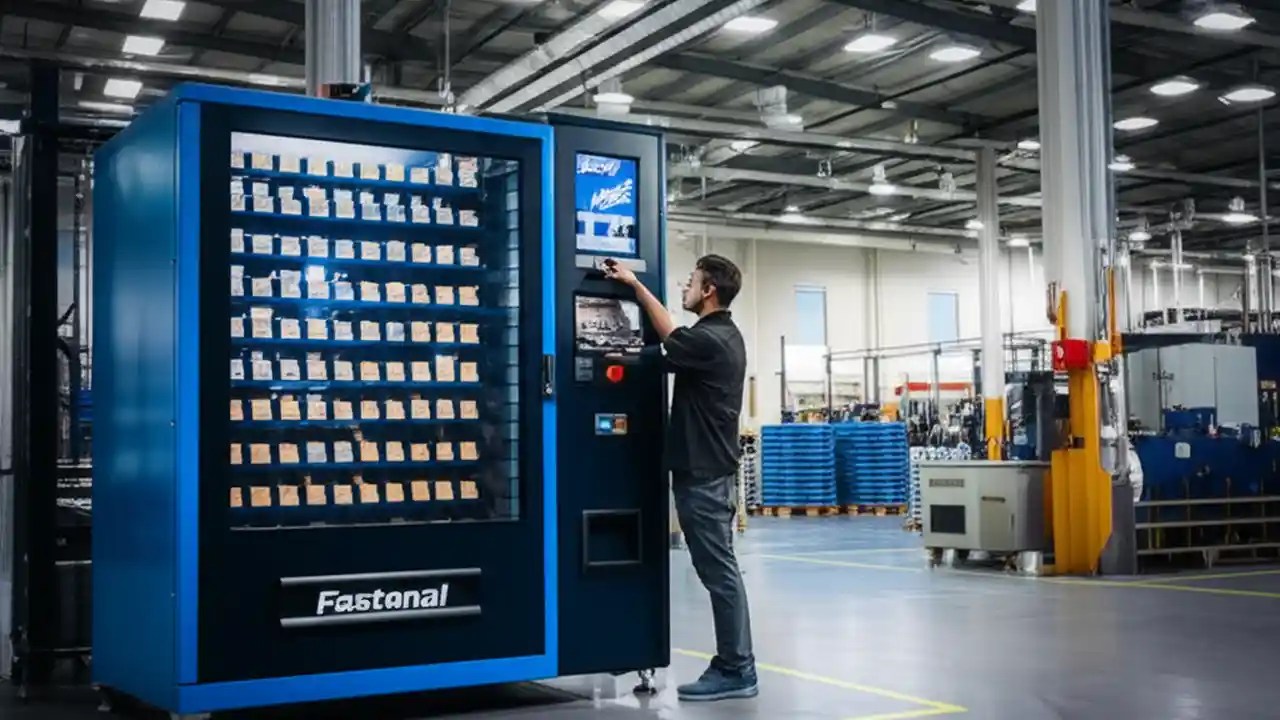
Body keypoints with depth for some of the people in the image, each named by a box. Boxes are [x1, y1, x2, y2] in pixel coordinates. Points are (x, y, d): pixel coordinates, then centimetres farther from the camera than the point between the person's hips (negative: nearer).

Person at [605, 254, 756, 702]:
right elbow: (672, 335, 23)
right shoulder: (723, 335, 12)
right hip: (709, 469, 10)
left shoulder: (707, 341, -18)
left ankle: (735, 671, 0)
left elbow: (661, 351, -6)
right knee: (719, 569, 12)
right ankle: (734, 665, 17)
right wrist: (636, 285, 27)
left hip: (702, 474, -10)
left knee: (718, 571, -5)